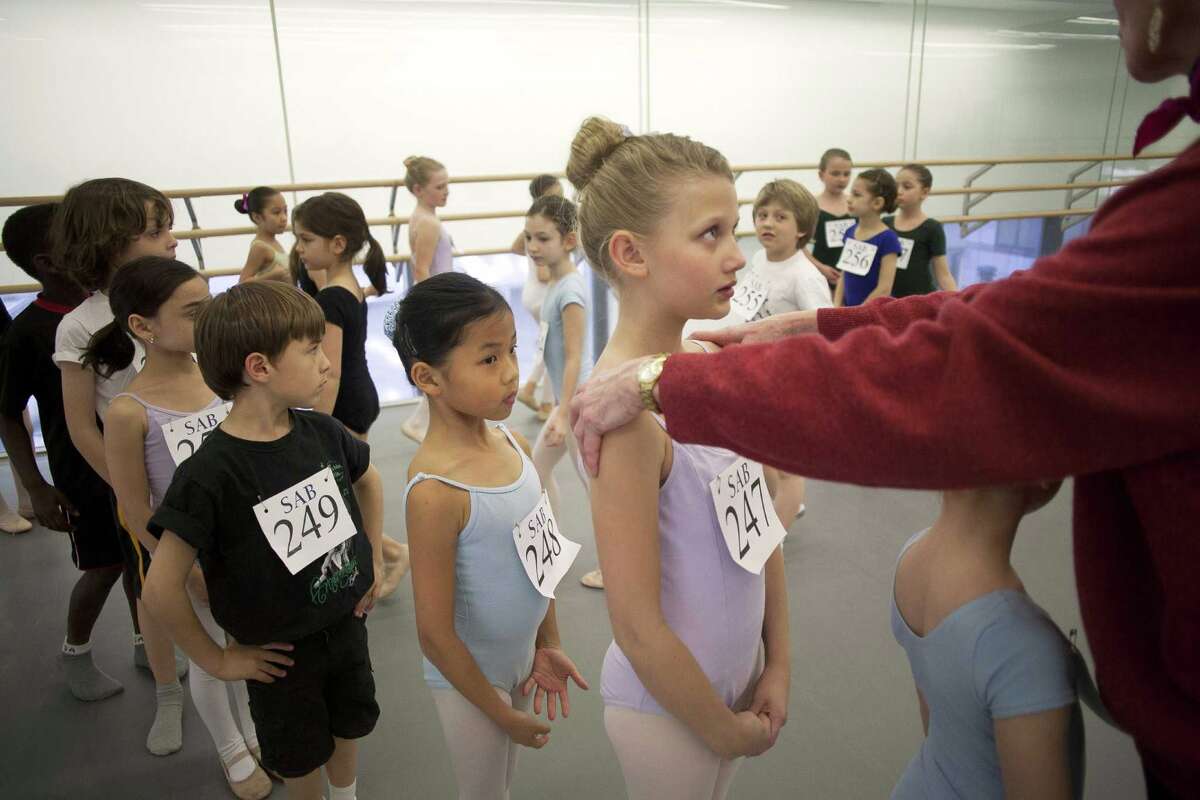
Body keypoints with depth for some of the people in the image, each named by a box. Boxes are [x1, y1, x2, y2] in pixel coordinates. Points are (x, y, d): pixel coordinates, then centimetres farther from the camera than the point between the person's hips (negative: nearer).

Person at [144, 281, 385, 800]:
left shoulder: (322, 432, -12)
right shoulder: (211, 473, -29)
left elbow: (368, 481, 9)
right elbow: (161, 589, -24)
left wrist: (375, 559, 7)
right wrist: (216, 661, -14)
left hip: (346, 622, 5)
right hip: (280, 652, -5)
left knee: (349, 726, 27)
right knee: (301, 757, 20)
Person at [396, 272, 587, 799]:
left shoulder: (514, 444, -8)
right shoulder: (435, 491, -29)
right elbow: (434, 634, -22)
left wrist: (549, 645, 7)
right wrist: (500, 710, -12)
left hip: (522, 657, 6)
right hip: (468, 674, -6)